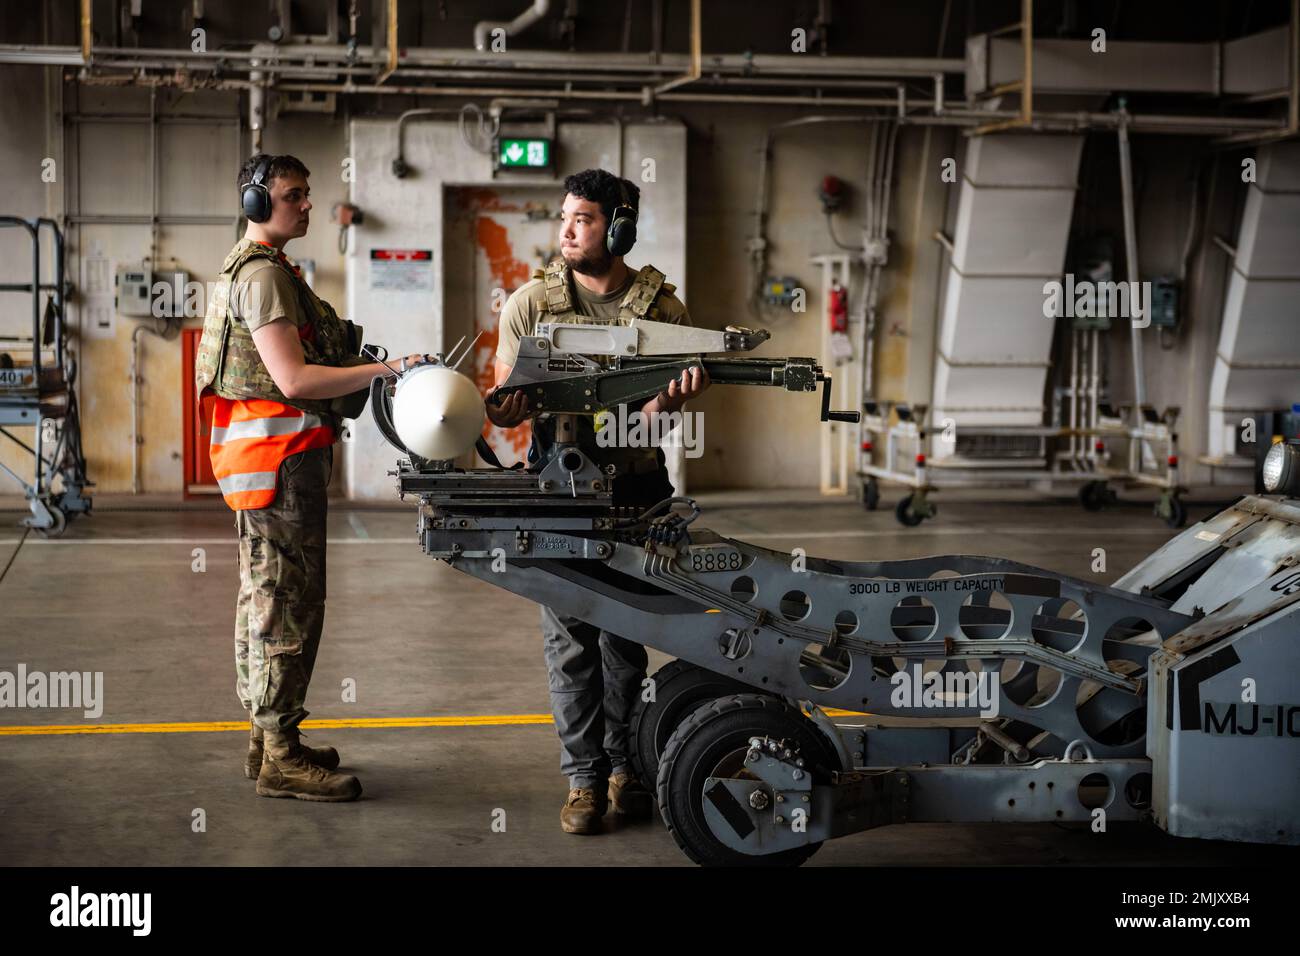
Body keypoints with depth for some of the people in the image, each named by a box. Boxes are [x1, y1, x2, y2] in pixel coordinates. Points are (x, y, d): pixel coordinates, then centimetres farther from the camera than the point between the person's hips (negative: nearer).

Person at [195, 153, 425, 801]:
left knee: (265, 597, 15)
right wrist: (387, 369, -24)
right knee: (287, 601, -8)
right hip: (277, 453, -11)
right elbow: (293, 378, -22)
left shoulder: (262, 268, 20)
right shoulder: (262, 274, -14)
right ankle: (281, 759, -4)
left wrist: (365, 371, 18)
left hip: (272, 456, 11)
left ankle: (267, 737, 23)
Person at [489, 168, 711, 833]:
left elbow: (654, 414, -2)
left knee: (627, 630, 9)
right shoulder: (531, 303, 1)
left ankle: (622, 764, 22)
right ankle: (584, 778, 7)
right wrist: (481, 407, -21)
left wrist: (672, 398, -24)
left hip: (635, 484, 1)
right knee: (570, 635, 0)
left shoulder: (661, 308, 2)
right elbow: (507, 407, 2)